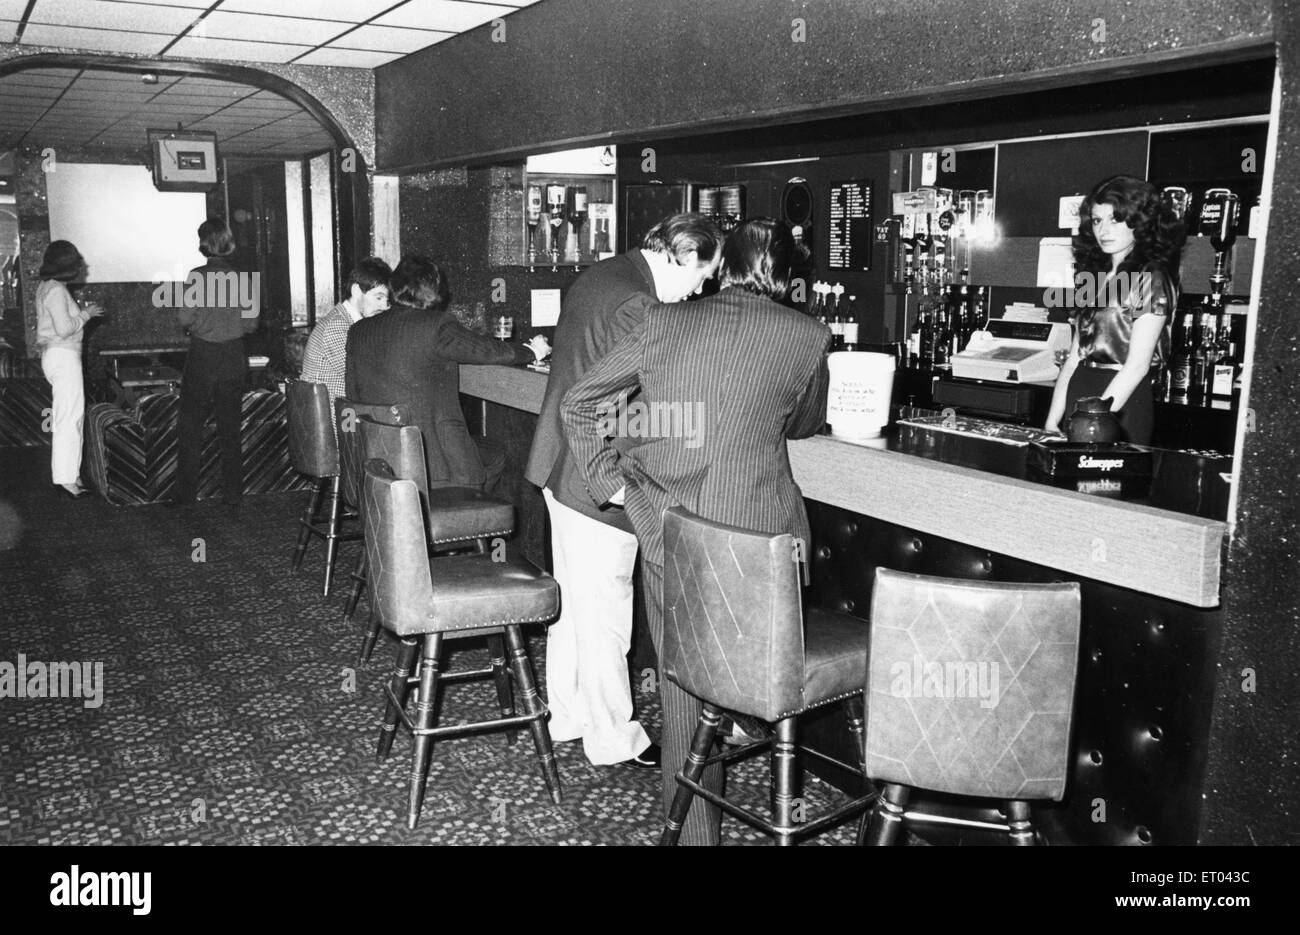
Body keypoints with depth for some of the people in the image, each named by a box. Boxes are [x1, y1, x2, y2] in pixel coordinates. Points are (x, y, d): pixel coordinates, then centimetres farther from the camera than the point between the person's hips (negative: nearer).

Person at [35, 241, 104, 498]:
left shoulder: (46, 287, 14)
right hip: (63, 355, -10)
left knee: (65, 416, 14)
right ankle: (66, 477, -8)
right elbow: (64, 328, -21)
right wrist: (86, 314, -9)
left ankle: (66, 473, 20)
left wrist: (82, 312, 14)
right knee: (70, 416, -9)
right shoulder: (56, 290, -16)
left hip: (55, 355, 10)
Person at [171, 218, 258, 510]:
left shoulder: (197, 276, -13)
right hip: (234, 358, 3)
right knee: (230, 429, 11)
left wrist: (201, 322, 9)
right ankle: (232, 496, 14)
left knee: (190, 427, 11)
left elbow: (185, 318, -12)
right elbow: (251, 322, 0)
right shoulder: (244, 278, -4)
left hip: (202, 357, -3)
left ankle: (186, 493, 13)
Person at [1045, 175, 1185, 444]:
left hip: (1122, 403, -6)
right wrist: (1051, 424, 3)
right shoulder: (1094, 276, 12)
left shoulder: (1151, 279, -7)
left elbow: (1137, 365, -14)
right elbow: (1074, 358, 10)